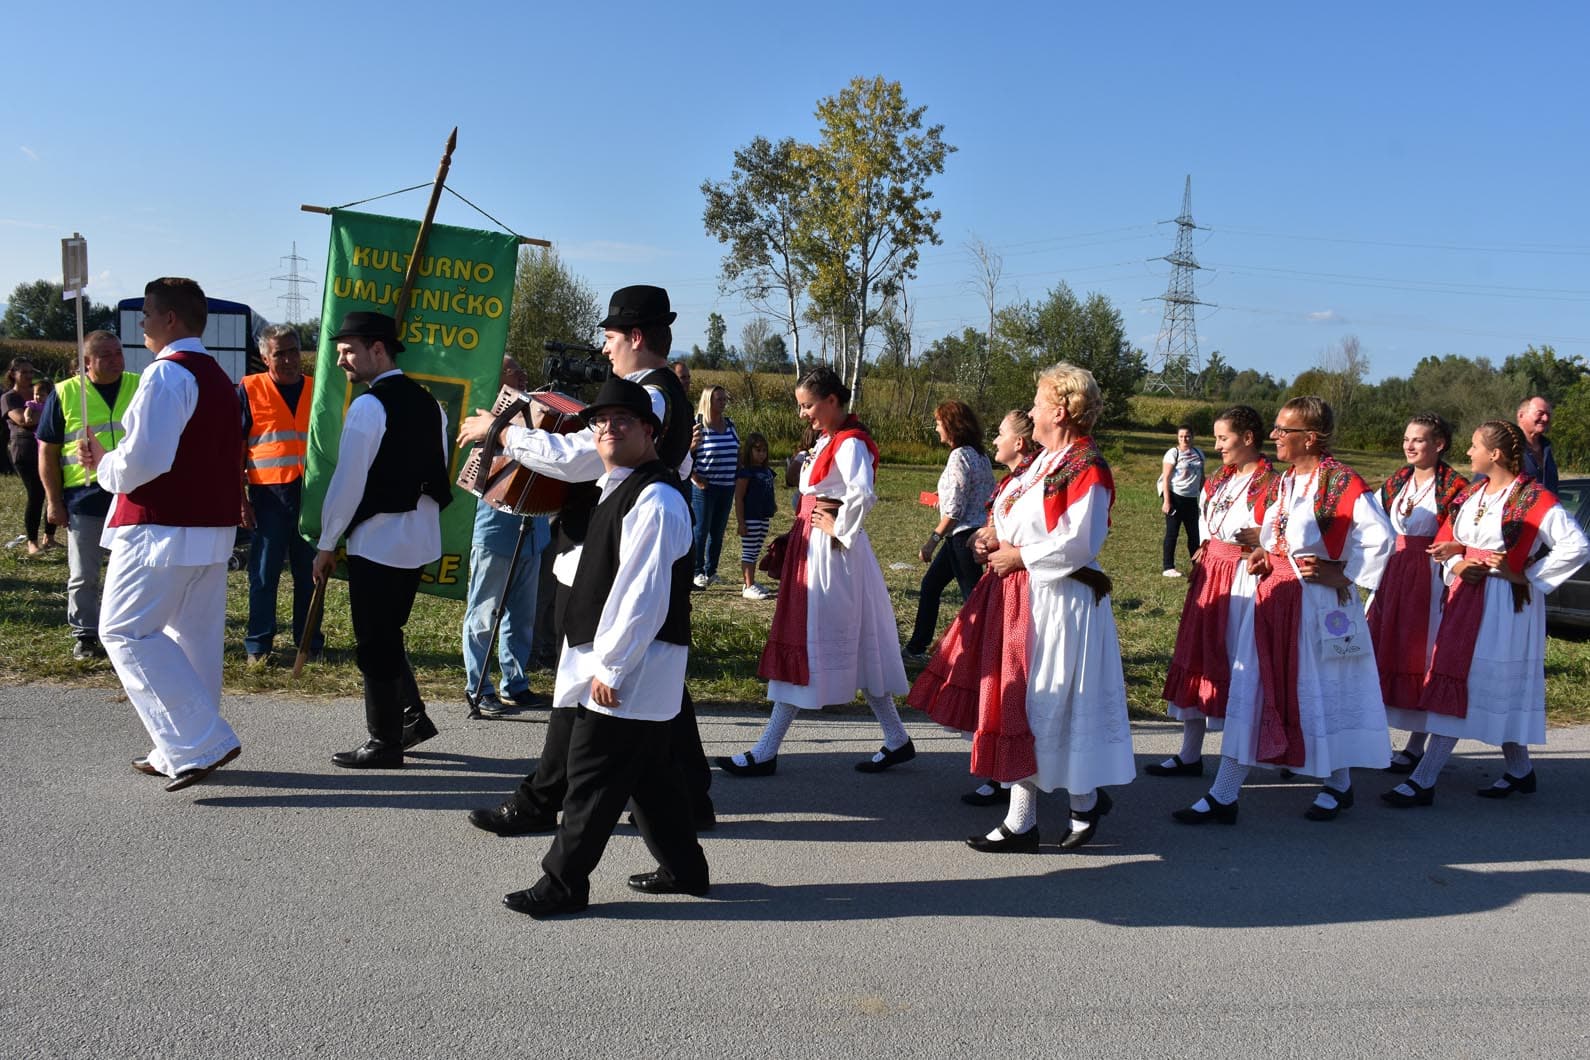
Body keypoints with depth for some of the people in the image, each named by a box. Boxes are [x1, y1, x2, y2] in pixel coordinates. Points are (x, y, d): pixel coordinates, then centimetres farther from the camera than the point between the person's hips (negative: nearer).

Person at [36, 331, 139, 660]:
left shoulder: (141, 388, 4)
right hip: (84, 500, -1)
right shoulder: (64, 394, -1)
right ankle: (85, 635, 21)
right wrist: (54, 502, -2)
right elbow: (47, 452, 3)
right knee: (83, 576, 8)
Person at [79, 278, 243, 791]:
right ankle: (181, 750, 19)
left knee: (125, 633, -4)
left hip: (163, 530, -9)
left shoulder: (168, 373, -14)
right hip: (212, 527, 9)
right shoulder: (218, 378, 17)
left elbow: (146, 458, -23)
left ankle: (201, 743, -9)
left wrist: (103, 465, -3)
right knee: (192, 634, 12)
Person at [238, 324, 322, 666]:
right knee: (264, 574, 2)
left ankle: (309, 641, 18)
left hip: (311, 494, 3)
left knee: (309, 573, 8)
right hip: (269, 494, -3)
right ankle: (258, 645, 11)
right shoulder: (249, 390, 1)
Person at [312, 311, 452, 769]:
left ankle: (384, 743, 10)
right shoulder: (427, 402, 10)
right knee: (389, 633, 21)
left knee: (375, 643, 2)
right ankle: (411, 717, 23)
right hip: (421, 538, 8)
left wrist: (327, 544, -6)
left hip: (377, 540, -8)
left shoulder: (368, 406, -14)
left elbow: (348, 482, -15)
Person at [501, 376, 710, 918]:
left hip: (629, 668, -10)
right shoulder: (620, 487, 14)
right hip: (612, 660, 10)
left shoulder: (655, 500, -19)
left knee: (592, 778, -1)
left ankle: (562, 883, 11)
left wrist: (610, 666, -22)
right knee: (647, 769, 18)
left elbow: (643, 594, -24)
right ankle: (683, 867, 30)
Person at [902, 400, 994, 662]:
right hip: (977, 530, 10)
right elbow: (990, 496, 14)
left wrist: (933, 540, -16)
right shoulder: (979, 455, 11)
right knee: (930, 584, 18)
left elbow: (955, 508, -20)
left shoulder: (959, 456, -16)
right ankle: (916, 648, 27)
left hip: (964, 534, -10)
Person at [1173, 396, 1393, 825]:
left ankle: (1339, 785, 29)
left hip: (1317, 604, -7)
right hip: (1272, 600, 7)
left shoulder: (1342, 483, -11)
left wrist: (1342, 575, -14)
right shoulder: (1280, 484, 13)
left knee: (1324, 690, 6)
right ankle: (1223, 795, 5)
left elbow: (1380, 539, -14)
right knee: (1253, 691, 4)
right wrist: (1262, 558, 7)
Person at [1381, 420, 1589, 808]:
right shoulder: (1471, 495, 12)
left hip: (1504, 604, -8)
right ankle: (1520, 771, 25)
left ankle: (1423, 780, -8)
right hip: (1465, 598, 8)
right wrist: (1456, 565, -2)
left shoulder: (1534, 499, -11)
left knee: (1461, 689, -9)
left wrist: (1526, 576, -13)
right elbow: (1446, 544, 19)